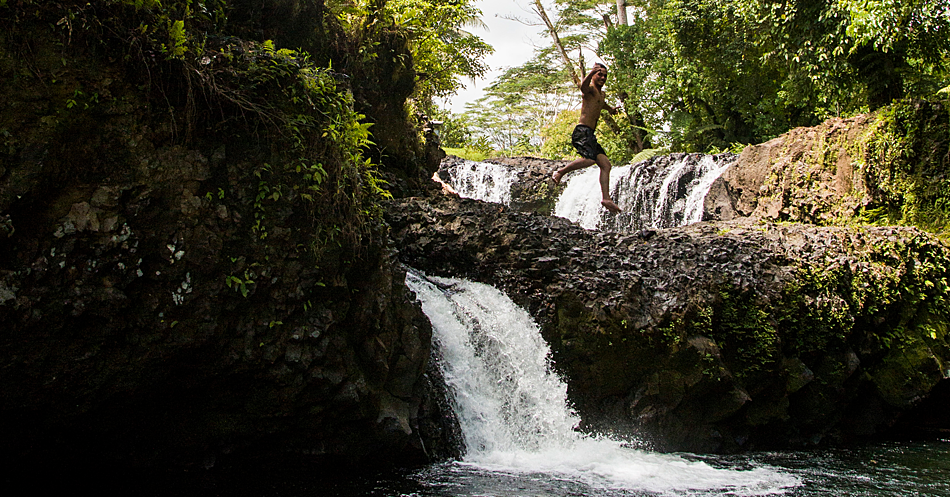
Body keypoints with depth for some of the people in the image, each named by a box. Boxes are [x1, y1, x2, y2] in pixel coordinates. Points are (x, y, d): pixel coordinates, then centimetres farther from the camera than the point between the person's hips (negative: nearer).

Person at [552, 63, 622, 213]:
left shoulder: (601, 94, 26)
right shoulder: (590, 89, -4)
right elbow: (583, 86, -32)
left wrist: (609, 108, 70)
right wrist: (591, 73, -51)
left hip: (590, 135, 10)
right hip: (582, 131, -10)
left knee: (606, 165, 0)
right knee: (590, 159, -32)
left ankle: (606, 199, -4)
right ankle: (560, 172, -15)